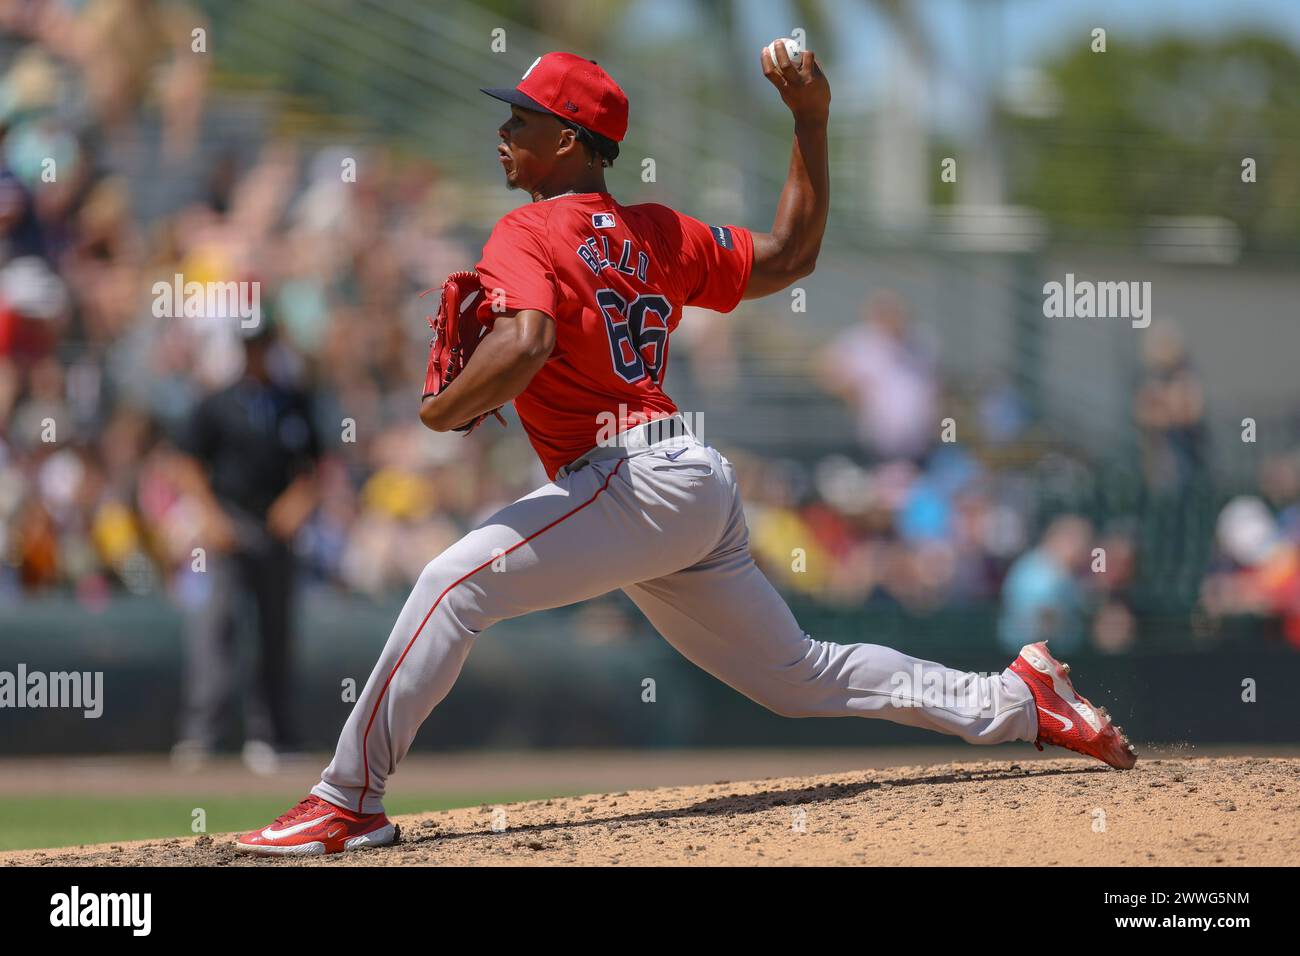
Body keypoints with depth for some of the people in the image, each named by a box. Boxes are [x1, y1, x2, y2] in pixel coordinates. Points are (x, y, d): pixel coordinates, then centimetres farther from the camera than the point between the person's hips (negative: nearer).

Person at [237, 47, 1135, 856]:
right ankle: (1014, 699, 22)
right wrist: (812, 124, 27)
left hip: (634, 481, -9)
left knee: (455, 583, -16)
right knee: (799, 674, 20)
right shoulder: (655, 232, 18)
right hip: (703, 487, 9)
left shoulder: (525, 237, -6)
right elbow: (789, 255, 24)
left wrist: (440, 412, -9)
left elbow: (522, 349, -25)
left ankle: (349, 800, -22)